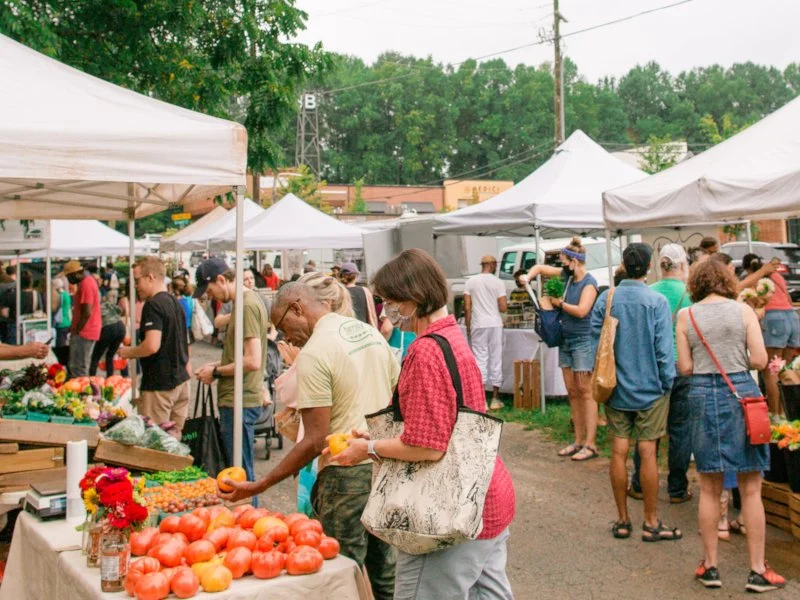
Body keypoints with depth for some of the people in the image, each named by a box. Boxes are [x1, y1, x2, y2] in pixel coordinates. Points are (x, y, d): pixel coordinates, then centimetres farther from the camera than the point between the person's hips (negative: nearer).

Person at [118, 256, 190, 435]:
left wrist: (128, 352, -10)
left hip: (159, 385, -9)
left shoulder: (153, 305, -15)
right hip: (181, 380, 9)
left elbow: (152, 345, -27)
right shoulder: (175, 303, 14)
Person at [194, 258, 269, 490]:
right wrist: (217, 364, 11)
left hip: (240, 403, -10)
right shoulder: (244, 302, 14)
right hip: (236, 400, 10)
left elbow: (253, 362, -24)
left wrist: (216, 372, -12)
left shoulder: (248, 305, -17)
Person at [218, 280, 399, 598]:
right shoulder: (371, 332, 9)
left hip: (347, 473, -8)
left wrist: (260, 486, -13)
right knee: (384, 569, 18)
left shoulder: (314, 353, -14)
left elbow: (315, 440, -18)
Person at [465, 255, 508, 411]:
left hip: (478, 325, 1)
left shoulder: (471, 282, 3)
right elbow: (503, 308, -6)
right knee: (496, 360, 7)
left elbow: (467, 307, 1)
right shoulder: (498, 283, -2)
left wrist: (468, 328, 9)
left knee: (480, 360, 3)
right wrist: (505, 301, 16)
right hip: (495, 325, -1)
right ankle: (495, 399, 12)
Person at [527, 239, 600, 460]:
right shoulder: (567, 275, 8)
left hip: (583, 341, -8)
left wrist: (559, 303, -10)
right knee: (572, 392, 9)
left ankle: (590, 444, -4)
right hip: (566, 340, 8)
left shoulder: (589, 283, -12)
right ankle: (579, 441, 16)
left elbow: (581, 310, -23)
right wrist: (528, 278, 1)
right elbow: (541, 267, 20)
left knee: (585, 392, -6)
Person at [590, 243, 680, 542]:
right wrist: (667, 384, -1)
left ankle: (622, 521, 16)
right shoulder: (657, 301, -11)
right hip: (649, 388, -3)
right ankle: (651, 523, 10)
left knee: (619, 452, 7)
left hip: (615, 390, 3)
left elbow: (594, 336, 3)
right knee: (647, 453, 2)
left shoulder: (606, 299, -1)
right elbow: (664, 349, -12)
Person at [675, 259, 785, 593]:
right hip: (741, 393, -1)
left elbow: (685, 367, 0)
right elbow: (760, 360, -5)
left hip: (703, 395, 1)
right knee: (751, 490, 6)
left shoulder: (686, 315, 2)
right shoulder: (743, 310, 0)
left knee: (709, 489, 11)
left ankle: (710, 567, 16)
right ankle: (757, 571, 10)